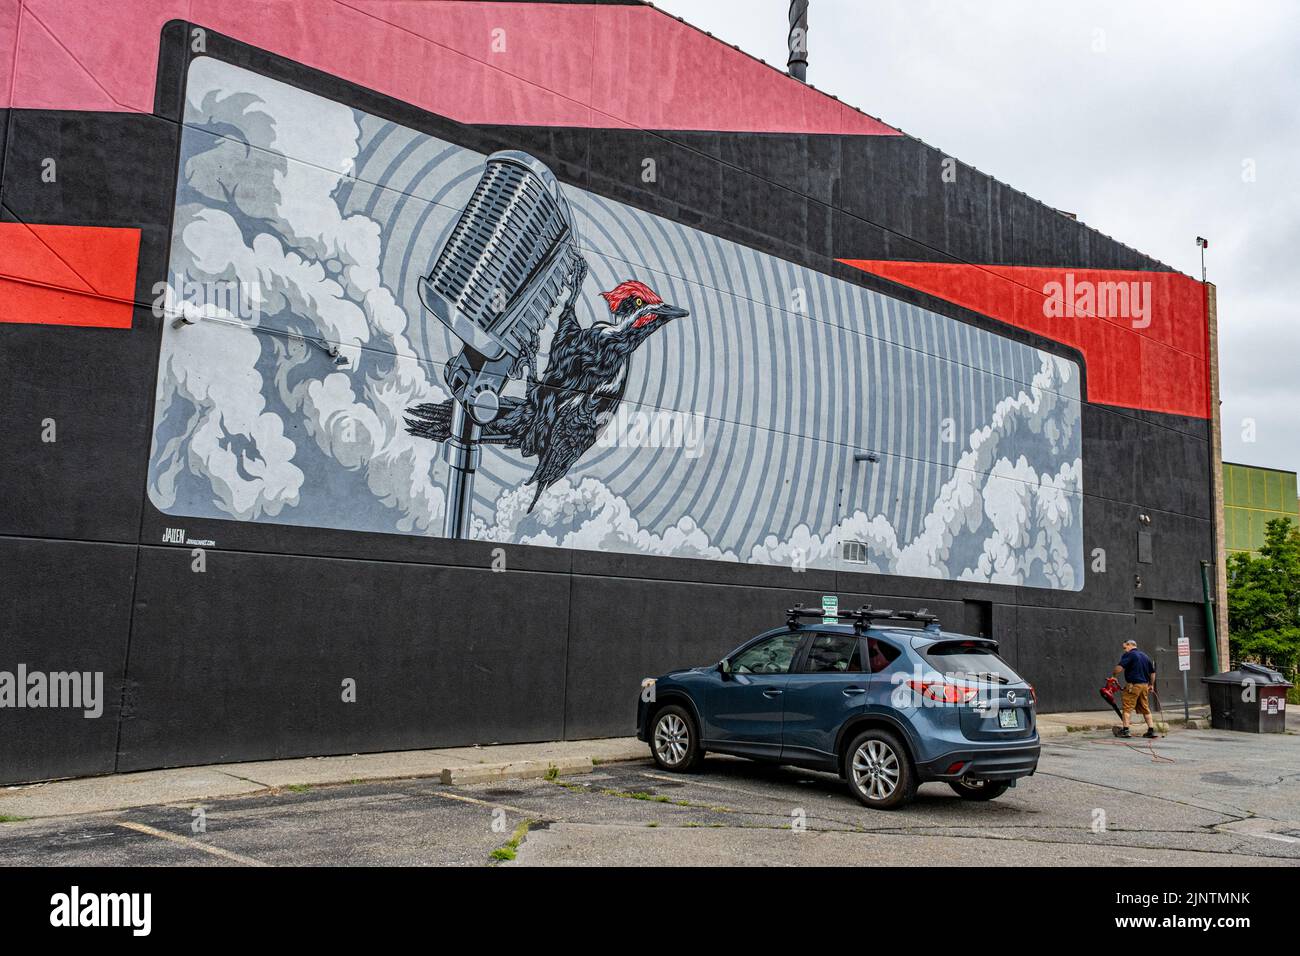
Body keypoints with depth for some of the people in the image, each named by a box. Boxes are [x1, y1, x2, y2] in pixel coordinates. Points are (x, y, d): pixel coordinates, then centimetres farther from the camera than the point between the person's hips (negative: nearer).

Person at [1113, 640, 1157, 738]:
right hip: (1144, 685, 7)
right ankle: (1151, 730, 13)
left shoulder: (1129, 654, -7)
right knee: (1145, 708, 14)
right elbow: (1152, 672, 21)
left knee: (1127, 708, -5)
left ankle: (1125, 729, -11)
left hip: (1133, 685, -7)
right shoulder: (1145, 656, 17)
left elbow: (1119, 668, -20)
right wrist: (1150, 685, 29)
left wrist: (1113, 674, -3)